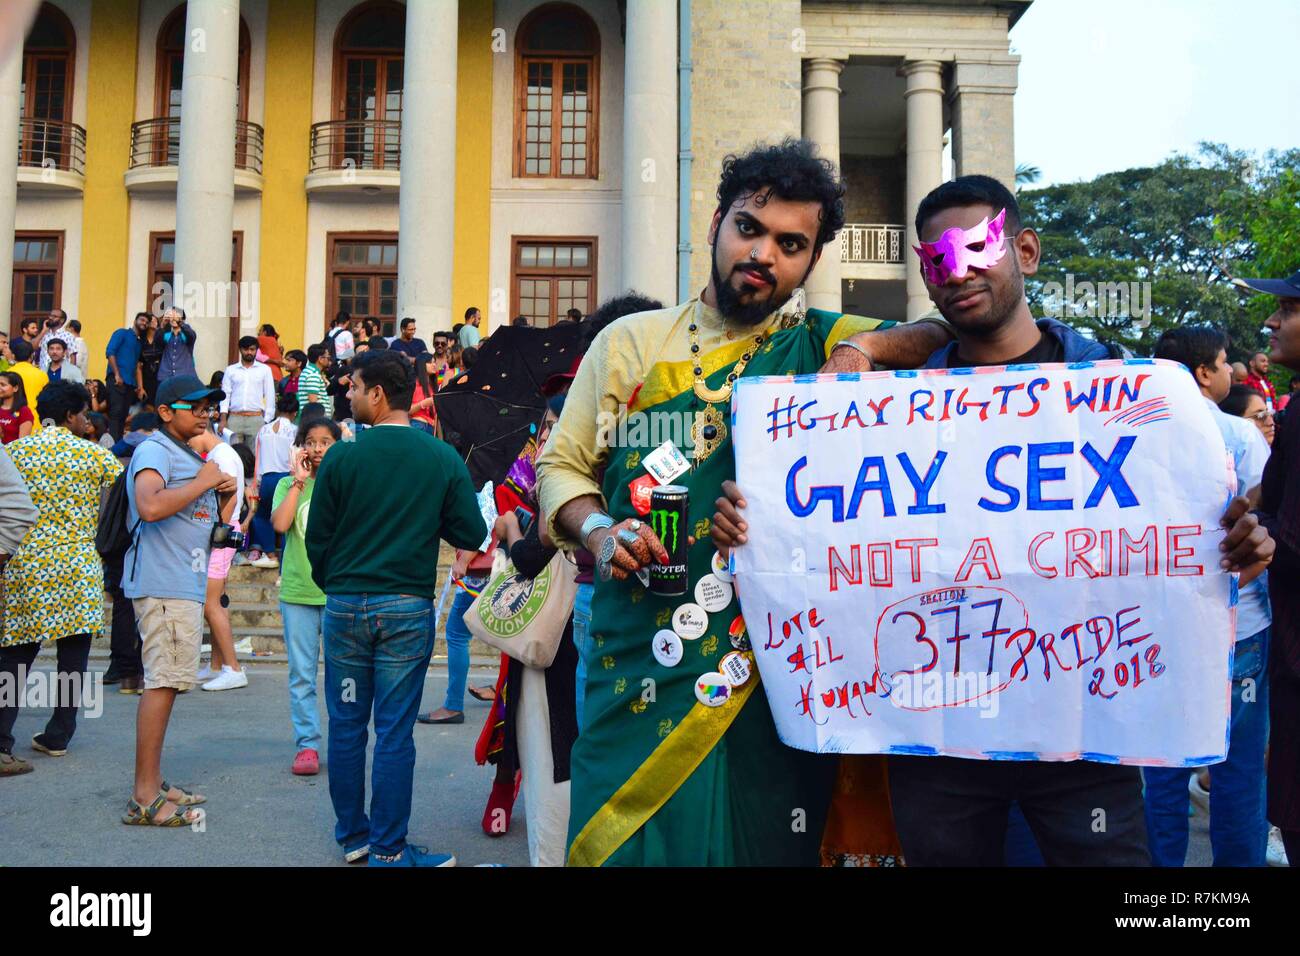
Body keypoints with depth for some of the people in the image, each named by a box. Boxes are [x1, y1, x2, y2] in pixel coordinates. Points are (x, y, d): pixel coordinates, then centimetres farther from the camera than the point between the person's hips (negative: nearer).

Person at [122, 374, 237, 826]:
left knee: (164, 682, 13)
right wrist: (202, 482, -18)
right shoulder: (153, 451, -10)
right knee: (163, 682, -12)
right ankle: (144, 798, -8)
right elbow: (151, 507, -30)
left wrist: (226, 495, 7)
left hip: (185, 584, 11)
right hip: (164, 583, -11)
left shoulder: (188, 454, 21)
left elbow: (204, 524, 25)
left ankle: (152, 785, 21)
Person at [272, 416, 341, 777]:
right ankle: (307, 744, 13)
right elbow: (279, 524, -11)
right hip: (297, 591, 1)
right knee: (301, 675, 5)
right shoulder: (288, 484, 9)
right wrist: (299, 480, -8)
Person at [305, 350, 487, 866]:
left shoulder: (341, 457, -6)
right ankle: (388, 849, 9)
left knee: (346, 725, 13)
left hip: (345, 606, 1)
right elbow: (471, 534, -2)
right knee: (394, 732, 4)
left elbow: (317, 538, 0)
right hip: (408, 609, 0)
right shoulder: (444, 459, -5)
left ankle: (352, 834, 25)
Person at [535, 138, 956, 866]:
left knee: (773, 845, 9)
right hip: (643, 671, 0)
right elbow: (562, 465, 10)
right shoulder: (632, 341, 7)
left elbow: (955, 338, 5)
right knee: (620, 843, 3)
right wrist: (599, 529, -10)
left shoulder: (821, 345, 7)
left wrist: (863, 347, -12)